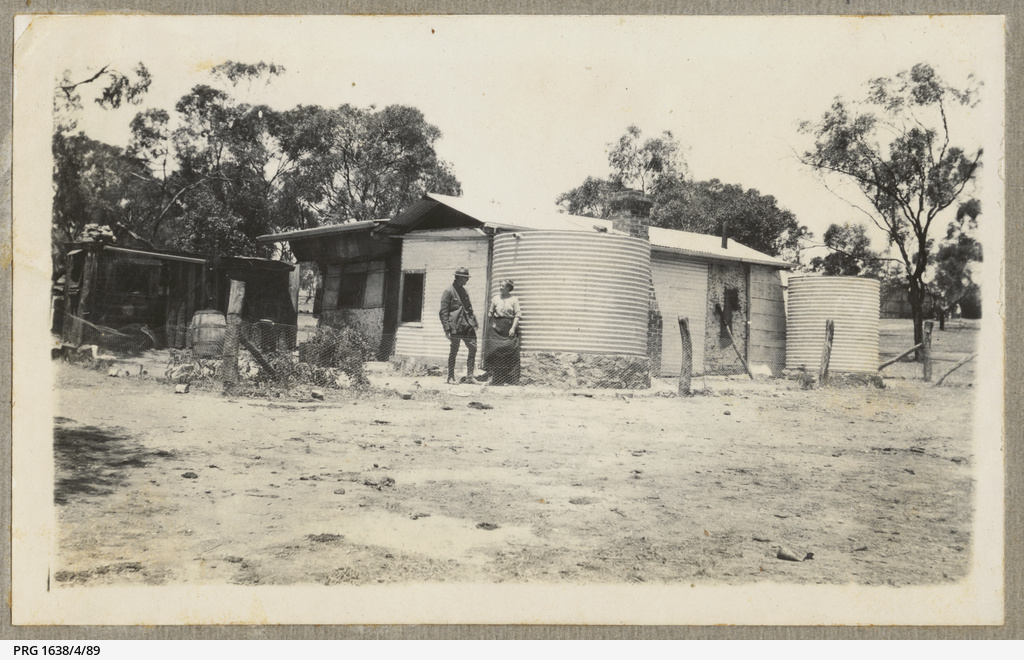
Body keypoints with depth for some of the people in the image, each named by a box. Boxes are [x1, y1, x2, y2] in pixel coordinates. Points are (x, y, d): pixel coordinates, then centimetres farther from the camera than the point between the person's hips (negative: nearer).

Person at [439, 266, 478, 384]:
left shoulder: (464, 291, 16)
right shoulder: (448, 292, -6)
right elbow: (443, 311, -9)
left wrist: (474, 322, 14)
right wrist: (447, 329, -14)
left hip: (467, 325, 7)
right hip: (455, 326, -7)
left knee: (473, 348, -1)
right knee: (454, 351, 0)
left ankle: (469, 376, 6)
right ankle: (451, 377, 10)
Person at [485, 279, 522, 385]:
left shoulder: (514, 299, 3)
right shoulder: (495, 298, 9)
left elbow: (518, 315, -2)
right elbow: (490, 314, 13)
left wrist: (513, 328, -12)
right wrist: (489, 326, 9)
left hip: (509, 329, -2)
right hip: (496, 328, 2)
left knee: (509, 354, -5)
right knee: (495, 352, -3)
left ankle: (509, 379, -1)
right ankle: (496, 379, 3)